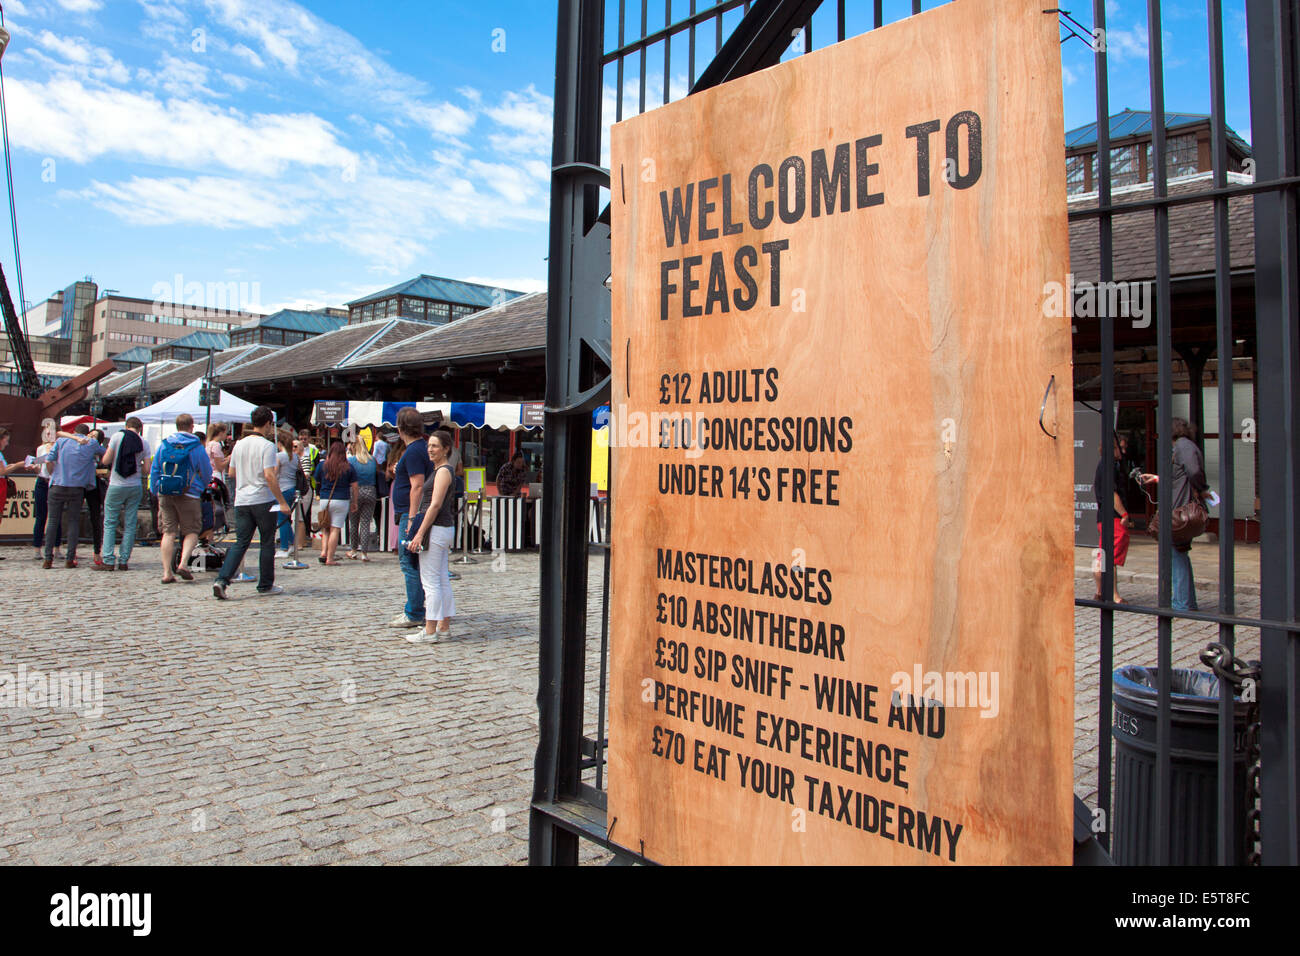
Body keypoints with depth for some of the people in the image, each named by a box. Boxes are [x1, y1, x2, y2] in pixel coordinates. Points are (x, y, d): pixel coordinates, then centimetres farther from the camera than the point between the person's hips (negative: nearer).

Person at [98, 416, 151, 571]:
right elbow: (146, 469, 0)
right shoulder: (144, 443, 1)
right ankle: (123, 561, 7)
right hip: (135, 487, 2)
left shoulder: (117, 437, -4)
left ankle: (108, 561, 1)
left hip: (116, 486, -2)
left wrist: (115, 459, 15)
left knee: (110, 523, 4)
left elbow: (105, 461, -6)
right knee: (130, 525, 6)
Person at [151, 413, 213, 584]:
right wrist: (201, 488, 22)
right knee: (191, 531, 7)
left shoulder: (164, 444, 7)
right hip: (188, 494, -3)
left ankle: (167, 572, 3)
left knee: (169, 532, 6)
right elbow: (207, 473, 3)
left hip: (165, 494, 4)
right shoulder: (196, 447, -3)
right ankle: (183, 563, -12)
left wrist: (156, 492, 18)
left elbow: (154, 470, 10)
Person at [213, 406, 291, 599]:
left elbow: (232, 473, 18)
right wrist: (282, 502, -17)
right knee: (267, 543, 7)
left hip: (241, 501, 6)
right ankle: (265, 584, 15)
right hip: (263, 500, -6)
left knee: (241, 543, 7)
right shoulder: (267, 446, -11)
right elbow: (270, 476, -19)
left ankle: (222, 580, -9)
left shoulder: (239, 444, 10)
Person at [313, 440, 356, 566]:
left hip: (325, 500, 2)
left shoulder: (322, 465, 2)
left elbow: (317, 483, 10)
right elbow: (354, 487, 1)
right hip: (342, 500, -2)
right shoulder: (348, 467, 0)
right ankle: (330, 558, -1)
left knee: (326, 528, 17)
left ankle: (323, 552, 4)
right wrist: (354, 502, 9)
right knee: (335, 529, -1)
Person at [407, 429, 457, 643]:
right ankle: (444, 627, 16)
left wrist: (420, 534, -20)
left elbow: (435, 505, -19)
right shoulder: (445, 470, 17)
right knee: (442, 580, 11)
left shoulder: (443, 471, -13)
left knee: (430, 581, -7)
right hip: (445, 528, 10)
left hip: (436, 529, -10)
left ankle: (430, 631, -4)